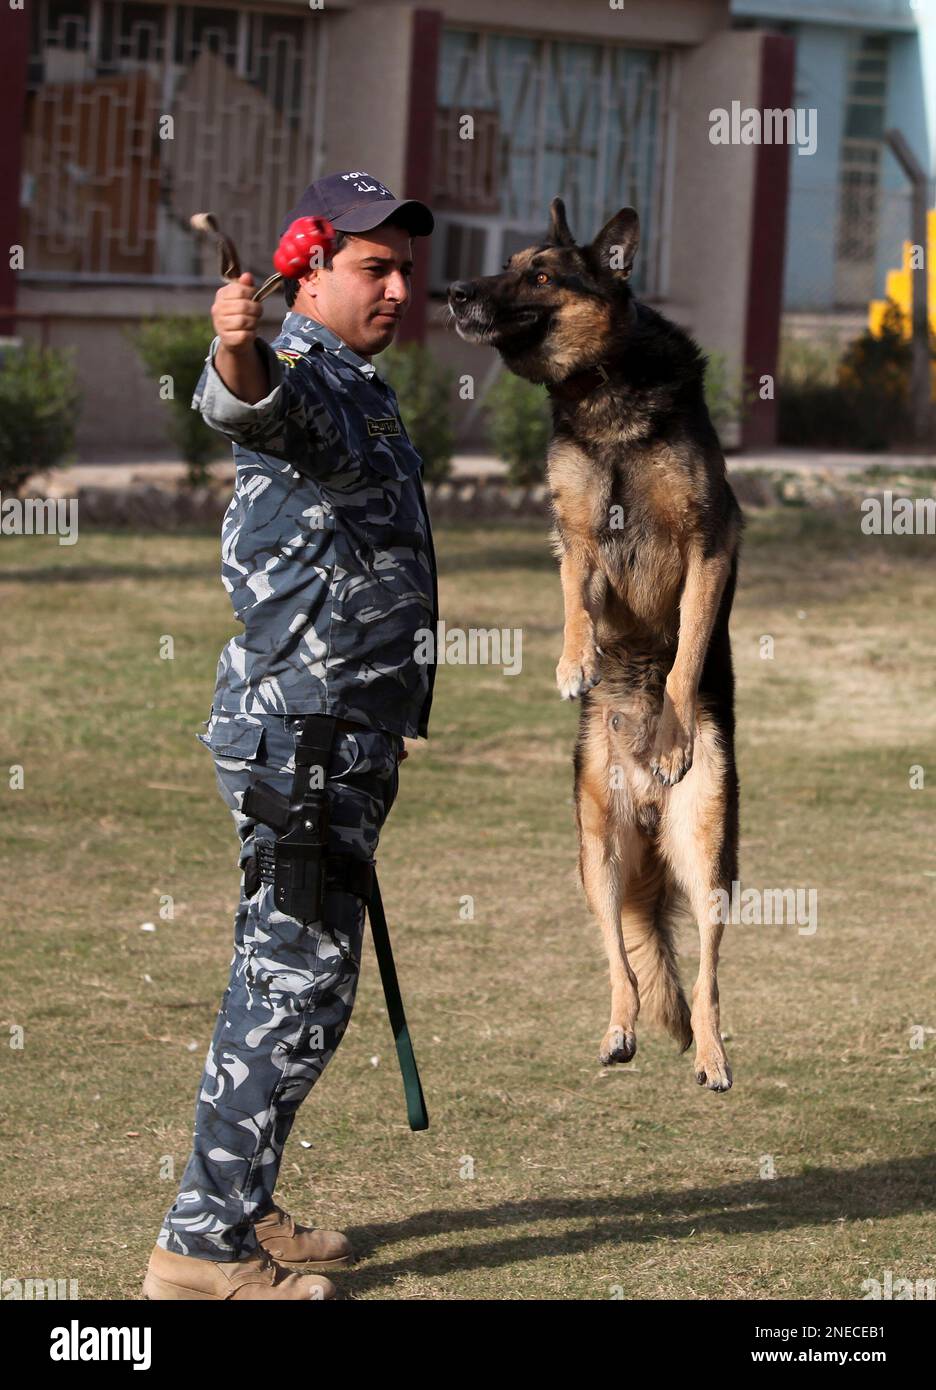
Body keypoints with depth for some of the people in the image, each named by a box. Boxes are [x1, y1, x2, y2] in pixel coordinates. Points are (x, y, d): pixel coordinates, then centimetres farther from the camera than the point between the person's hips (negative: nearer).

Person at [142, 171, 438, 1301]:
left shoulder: (359, 390, 19)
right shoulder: (302, 377, -14)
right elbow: (249, 404, -41)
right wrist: (235, 352, -64)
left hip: (342, 736, 10)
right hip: (301, 732, -10)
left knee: (286, 983, 16)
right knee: (297, 988, -10)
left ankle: (237, 1209, 26)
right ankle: (203, 1246, -7)